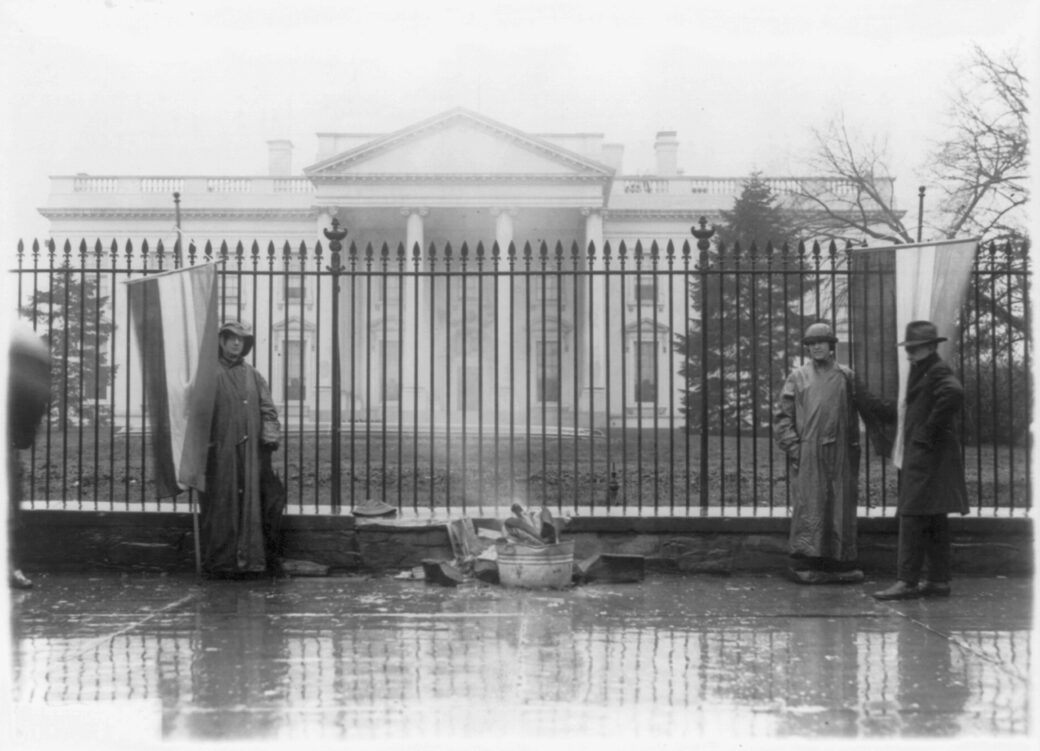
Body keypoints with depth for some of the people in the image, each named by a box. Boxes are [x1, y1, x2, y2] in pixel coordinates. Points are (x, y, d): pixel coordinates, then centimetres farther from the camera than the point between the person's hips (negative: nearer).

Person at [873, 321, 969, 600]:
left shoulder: (938, 372, -12)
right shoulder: (922, 371, 18)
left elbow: (954, 393, -32)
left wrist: (928, 431, -25)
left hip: (929, 458, -10)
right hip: (920, 458, 10)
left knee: (913, 517, -10)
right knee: (933, 521, 11)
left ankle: (907, 581, -10)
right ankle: (938, 581, 15)